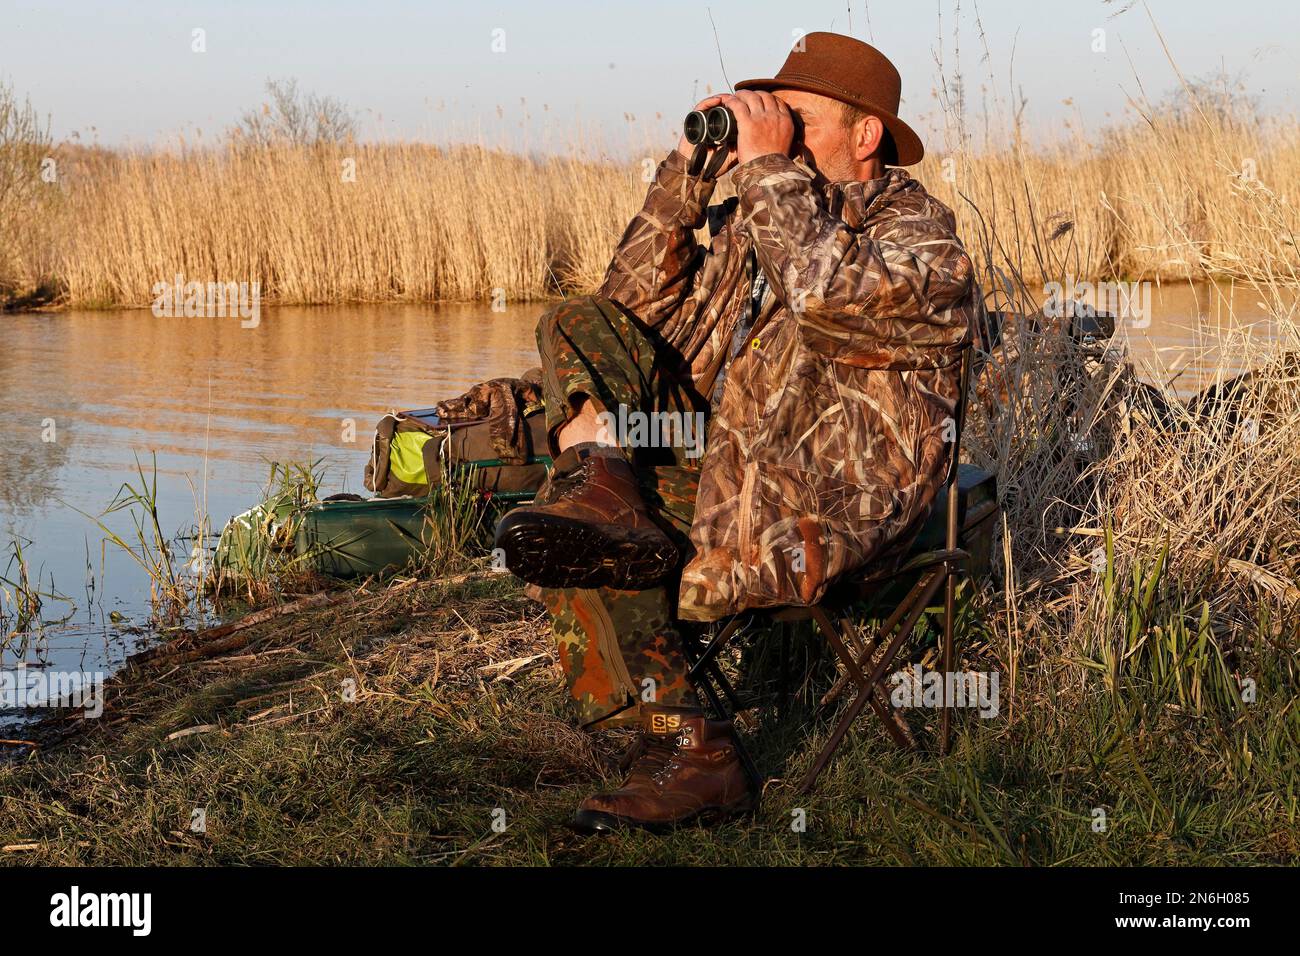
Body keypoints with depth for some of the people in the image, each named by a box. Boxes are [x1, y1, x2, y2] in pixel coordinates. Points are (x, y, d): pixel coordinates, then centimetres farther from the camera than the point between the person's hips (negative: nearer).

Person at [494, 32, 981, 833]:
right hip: (723, 470, 8)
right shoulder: (757, 218, 20)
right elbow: (640, 307, 15)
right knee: (582, 327, -5)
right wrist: (688, 171, 7)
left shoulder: (920, 235, -4)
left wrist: (768, 165, -17)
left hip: (831, 512, -7)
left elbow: (826, 292, -27)